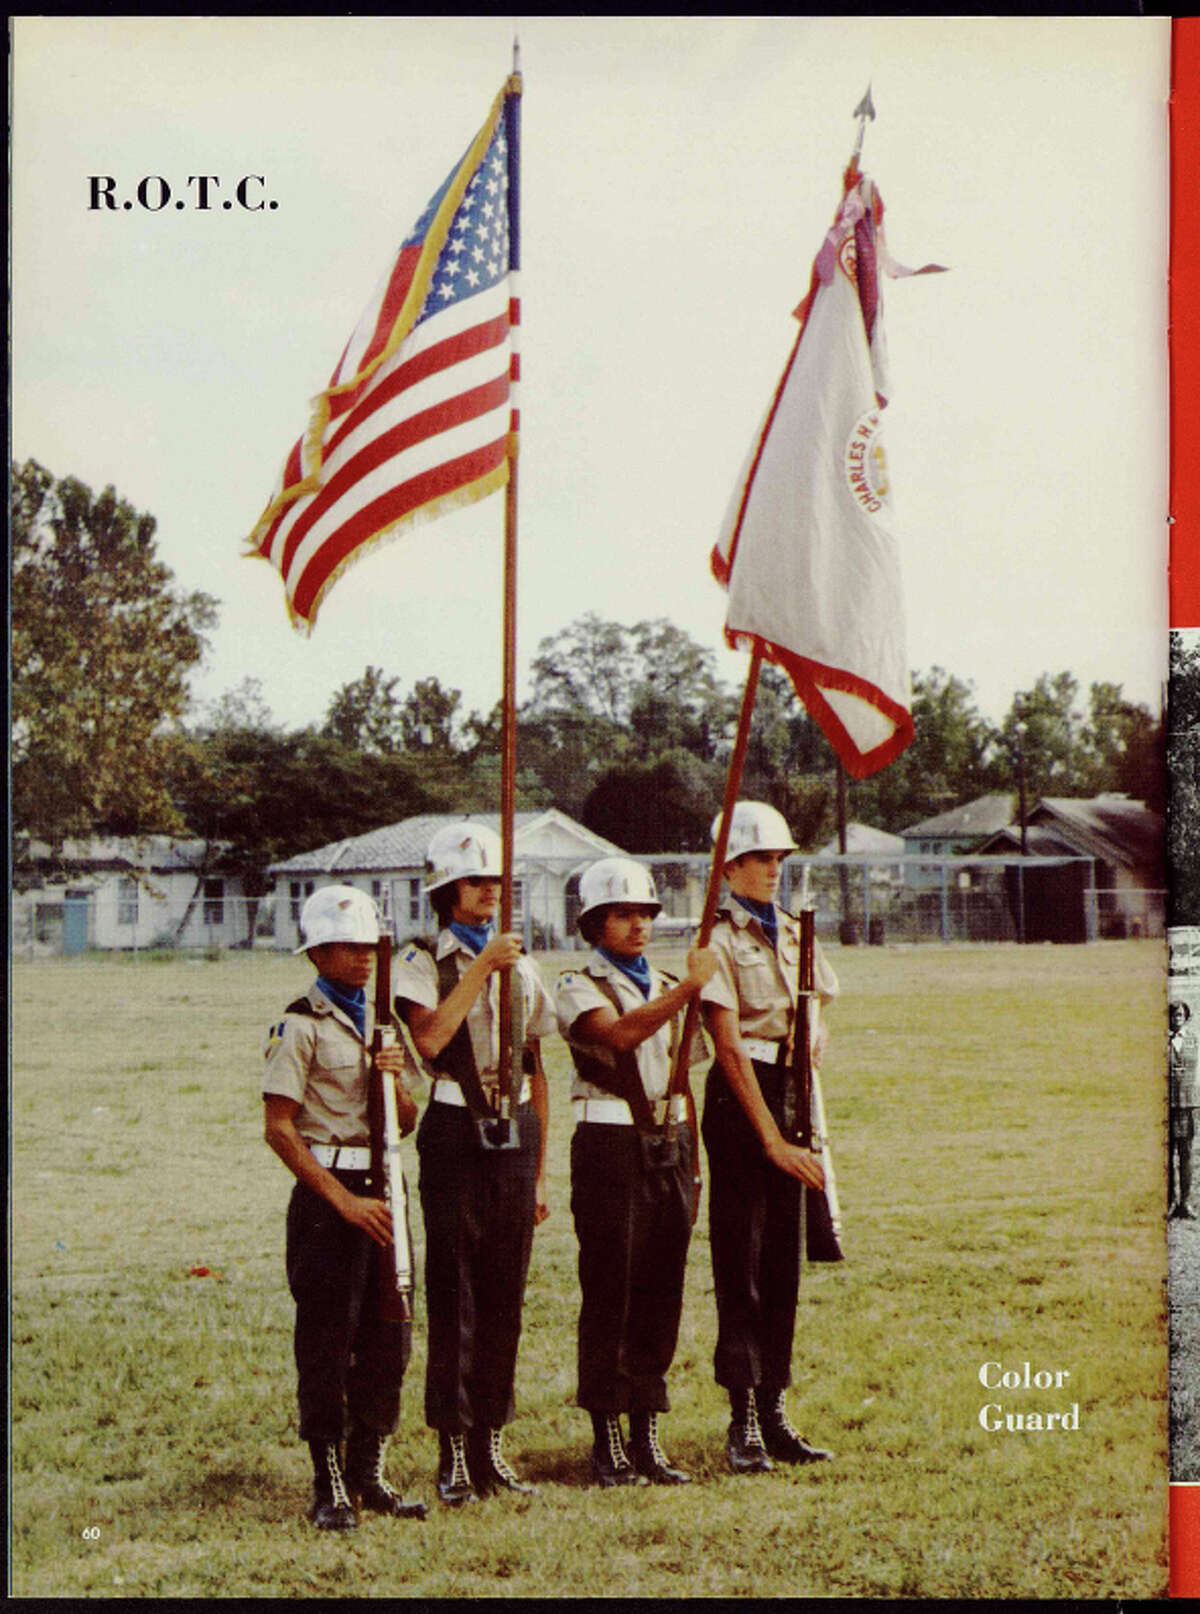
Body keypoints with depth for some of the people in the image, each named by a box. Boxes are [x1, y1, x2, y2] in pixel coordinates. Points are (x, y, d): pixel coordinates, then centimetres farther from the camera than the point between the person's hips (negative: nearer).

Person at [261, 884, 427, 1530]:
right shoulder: (301, 1025, -6)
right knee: (327, 1344, -3)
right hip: (326, 1194, -7)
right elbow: (279, 1128, -12)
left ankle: (368, 1473, 17)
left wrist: (395, 1082, -5)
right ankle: (330, 1484, 3)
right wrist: (344, 1202, -16)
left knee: (389, 1338, 7)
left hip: (380, 1189, 7)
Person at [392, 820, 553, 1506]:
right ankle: (454, 1450, 3)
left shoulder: (520, 966, 13)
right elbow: (430, 1039, -21)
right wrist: (481, 968, -20)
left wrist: (541, 1168, 13)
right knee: (453, 1295, -3)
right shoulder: (422, 963, -1)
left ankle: (492, 1442, 16)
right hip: (455, 1133, -5)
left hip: (515, 1131, 5)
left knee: (505, 1295, 7)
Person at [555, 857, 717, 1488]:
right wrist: (688, 987, -27)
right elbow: (618, 1035, -23)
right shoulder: (579, 987, -3)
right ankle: (607, 1441, 4)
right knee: (609, 1293, -3)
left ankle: (648, 1437, 13)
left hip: (669, 1143, 6)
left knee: (661, 1292, 6)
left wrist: (688, 1152, 15)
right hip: (610, 1145, -6)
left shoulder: (665, 986, 17)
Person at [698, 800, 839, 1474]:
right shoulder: (719, 940, -8)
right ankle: (744, 1421, 0)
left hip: (792, 1094, 7)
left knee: (784, 1262, 9)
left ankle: (775, 1413, 15)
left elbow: (817, 1021, 19)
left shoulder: (794, 932, 13)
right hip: (741, 1098, -7)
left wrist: (816, 1038, -7)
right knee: (742, 1261, -4)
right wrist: (773, 1141, -19)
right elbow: (730, 1047, -14)